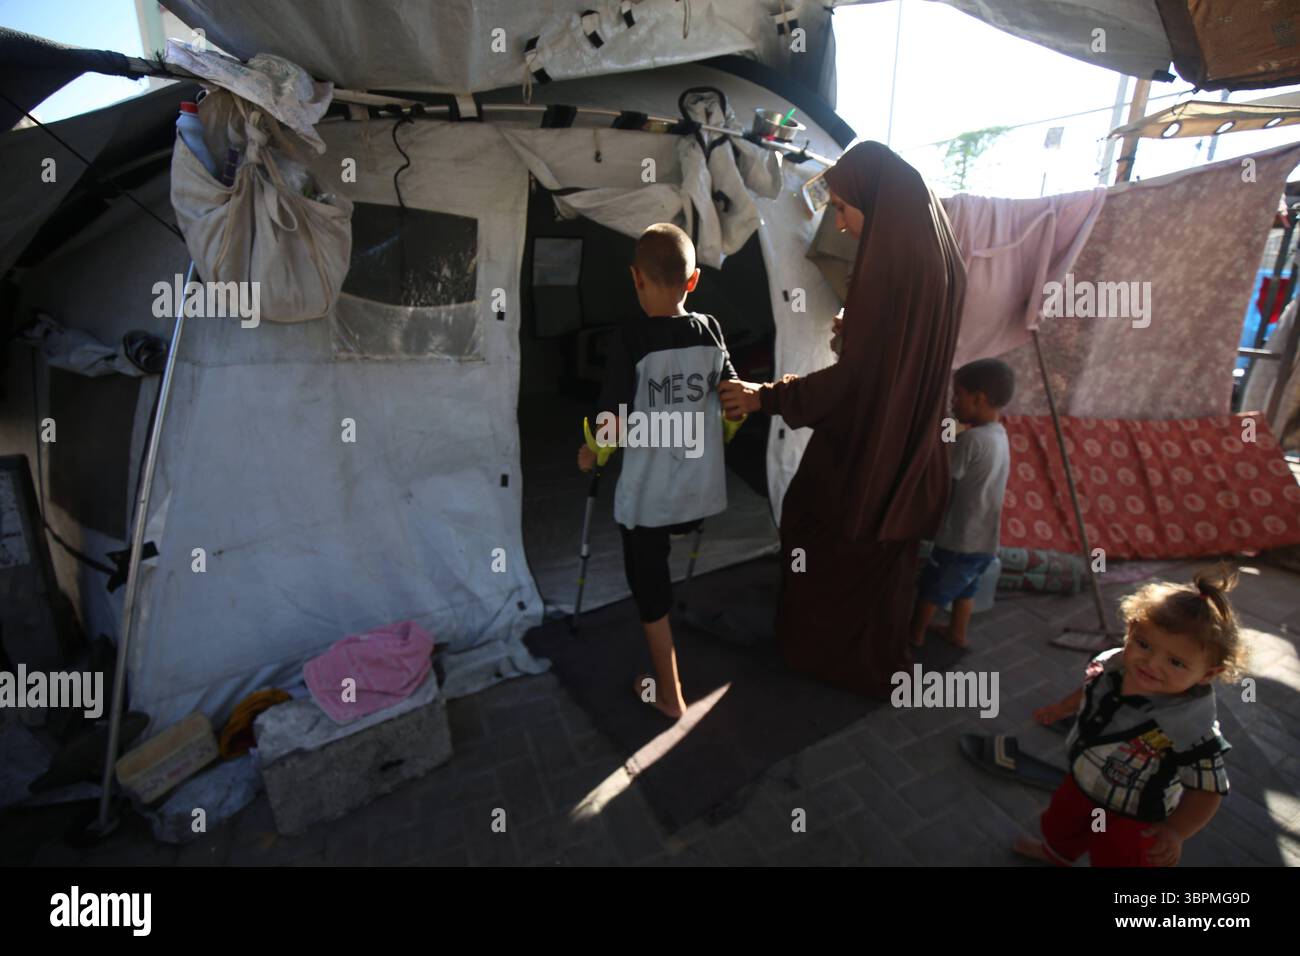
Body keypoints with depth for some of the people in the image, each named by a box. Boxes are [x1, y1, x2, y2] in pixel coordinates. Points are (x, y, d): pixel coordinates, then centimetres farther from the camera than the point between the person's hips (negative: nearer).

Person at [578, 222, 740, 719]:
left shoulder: (632, 339, -16)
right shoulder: (711, 330, -2)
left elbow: (614, 423, -18)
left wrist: (590, 454, 2)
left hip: (646, 496, -4)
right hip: (703, 490, 5)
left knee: (651, 588, 13)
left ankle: (670, 695, 28)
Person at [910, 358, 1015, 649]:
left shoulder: (972, 438, -24)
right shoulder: (999, 435, 5)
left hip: (961, 540, -8)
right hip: (984, 540, 8)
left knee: (931, 587, 11)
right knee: (964, 587, 25)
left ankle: (915, 634, 28)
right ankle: (957, 632, 41)